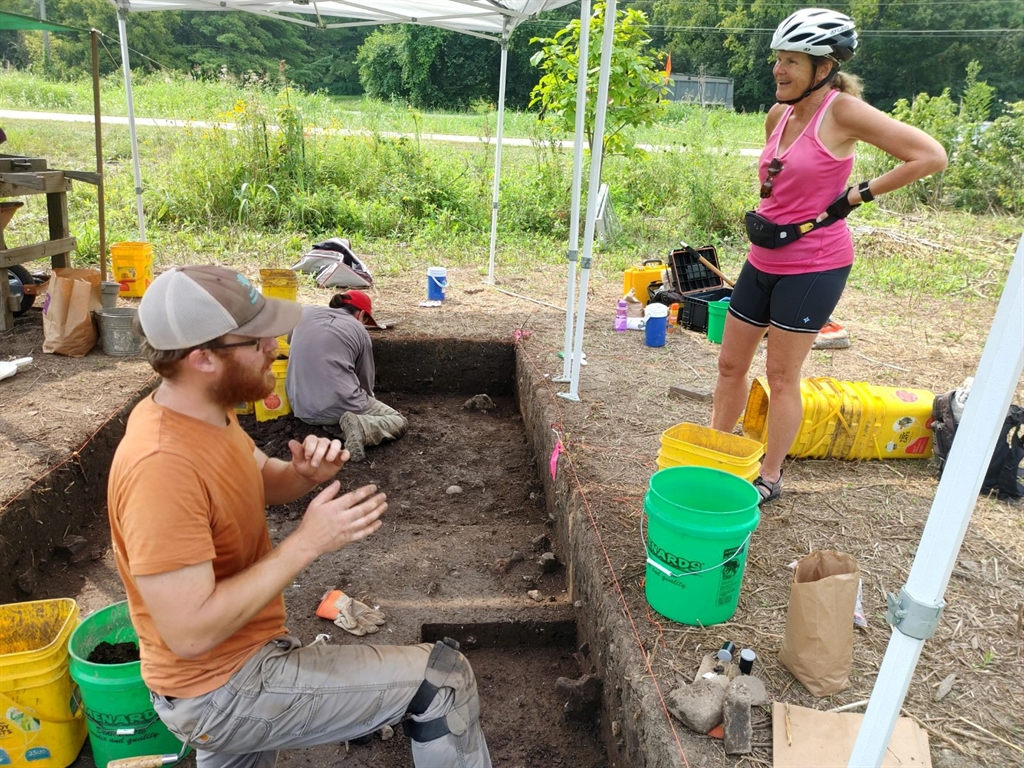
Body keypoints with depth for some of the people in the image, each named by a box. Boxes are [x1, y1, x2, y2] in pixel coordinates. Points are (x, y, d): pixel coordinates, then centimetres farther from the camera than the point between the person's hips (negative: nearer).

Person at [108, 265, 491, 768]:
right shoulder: (161, 464, -32)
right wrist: (308, 542, -28)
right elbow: (190, 632, -32)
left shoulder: (201, 411, -3)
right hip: (221, 687, -9)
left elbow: (262, 481, 13)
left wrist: (306, 474, -10)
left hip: (236, 656, 9)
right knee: (442, 682, -11)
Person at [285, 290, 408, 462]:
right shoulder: (359, 330, 4)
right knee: (400, 422, 13)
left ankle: (334, 425, 1)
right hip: (341, 407, -4)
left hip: (301, 409, 5)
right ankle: (361, 427, -15)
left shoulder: (304, 312, 11)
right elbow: (366, 380, 12)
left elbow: (292, 345, 30)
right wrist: (368, 401, 33)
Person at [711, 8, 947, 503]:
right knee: (730, 364, 11)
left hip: (813, 266, -7)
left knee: (782, 376, 2)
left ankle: (770, 477, 18)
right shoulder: (778, 115, 6)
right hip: (763, 260, 7)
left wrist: (858, 195, -12)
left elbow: (931, 156, -16)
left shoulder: (842, 111, -13)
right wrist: (763, 219, 10)